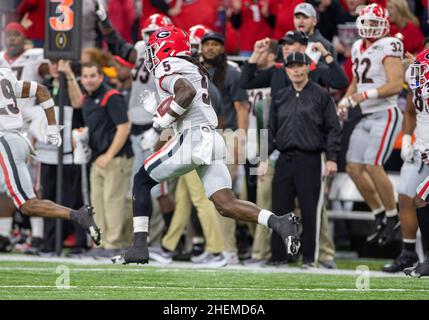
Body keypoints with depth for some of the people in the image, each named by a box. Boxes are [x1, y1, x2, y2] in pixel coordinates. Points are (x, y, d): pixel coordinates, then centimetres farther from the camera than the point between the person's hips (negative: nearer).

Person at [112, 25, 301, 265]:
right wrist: (158, 109, 24)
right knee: (227, 205, 0)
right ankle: (278, 223, -22)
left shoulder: (167, 70, -2)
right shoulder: (196, 70, 25)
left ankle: (140, 247, 5)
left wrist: (165, 119, -11)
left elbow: (187, 92, -21)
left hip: (192, 138, -8)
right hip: (214, 141, 8)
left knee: (142, 181, 10)